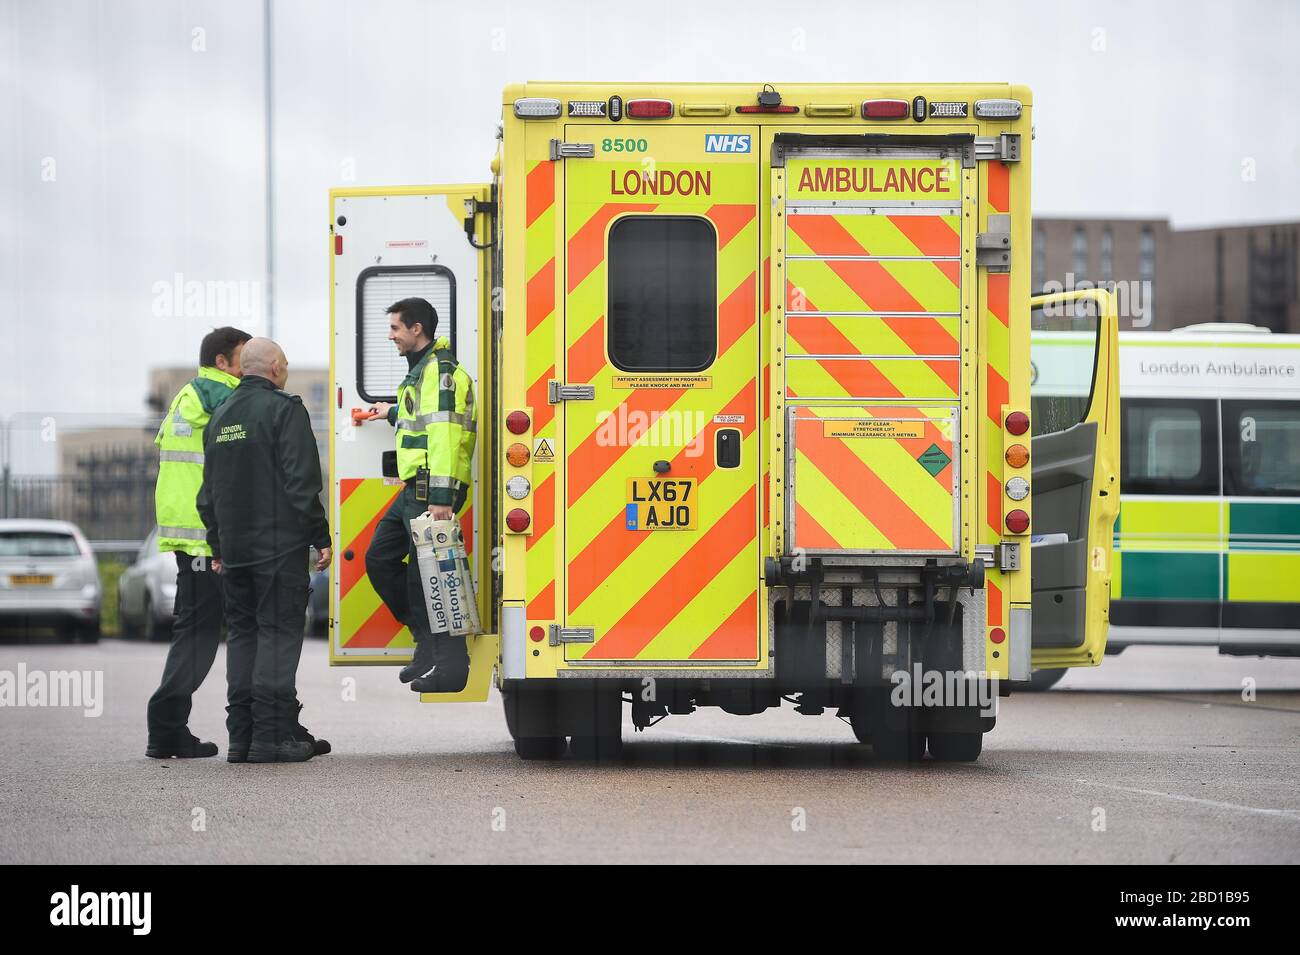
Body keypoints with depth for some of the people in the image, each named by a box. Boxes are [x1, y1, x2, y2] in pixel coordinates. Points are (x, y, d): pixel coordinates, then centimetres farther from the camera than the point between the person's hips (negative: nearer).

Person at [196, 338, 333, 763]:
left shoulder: (220, 417, 15)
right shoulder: (284, 409, -8)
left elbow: (208, 491, 20)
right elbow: (302, 483, -14)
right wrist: (321, 538, -9)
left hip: (235, 548, 7)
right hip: (279, 545, -7)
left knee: (242, 633, 10)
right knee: (278, 633, -6)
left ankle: (241, 736, 8)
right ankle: (271, 736, -10)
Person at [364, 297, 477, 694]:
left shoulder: (439, 371, -14)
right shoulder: (421, 370, 20)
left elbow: (444, 434, -23)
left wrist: (441, 498, -28)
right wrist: (393, 413, 44)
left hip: (432, 492, -11)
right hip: (414, 491, 11)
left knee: (427, 573, -9)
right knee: (380, 559, 15)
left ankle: (450, 667, -6)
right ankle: (427, 643, 19)